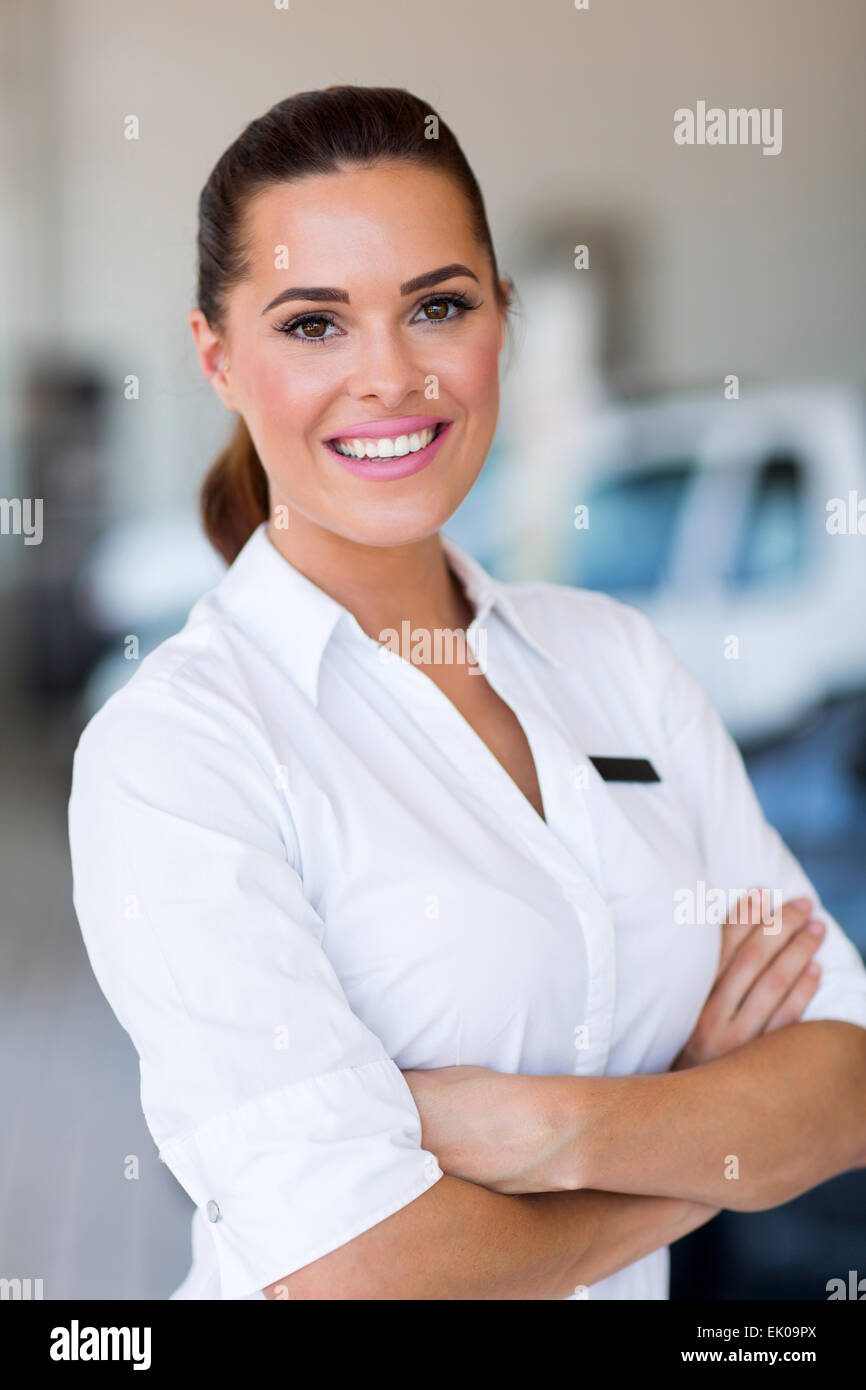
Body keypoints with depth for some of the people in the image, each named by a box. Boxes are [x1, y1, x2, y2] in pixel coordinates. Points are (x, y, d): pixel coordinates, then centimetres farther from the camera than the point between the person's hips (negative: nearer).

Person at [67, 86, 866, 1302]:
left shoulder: (617, 657, -4)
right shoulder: (166, 748, -20)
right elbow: (347, 1267, -28)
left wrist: (557, 1130, -24)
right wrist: (717, 1146, -15)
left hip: (644, 1286, 4)